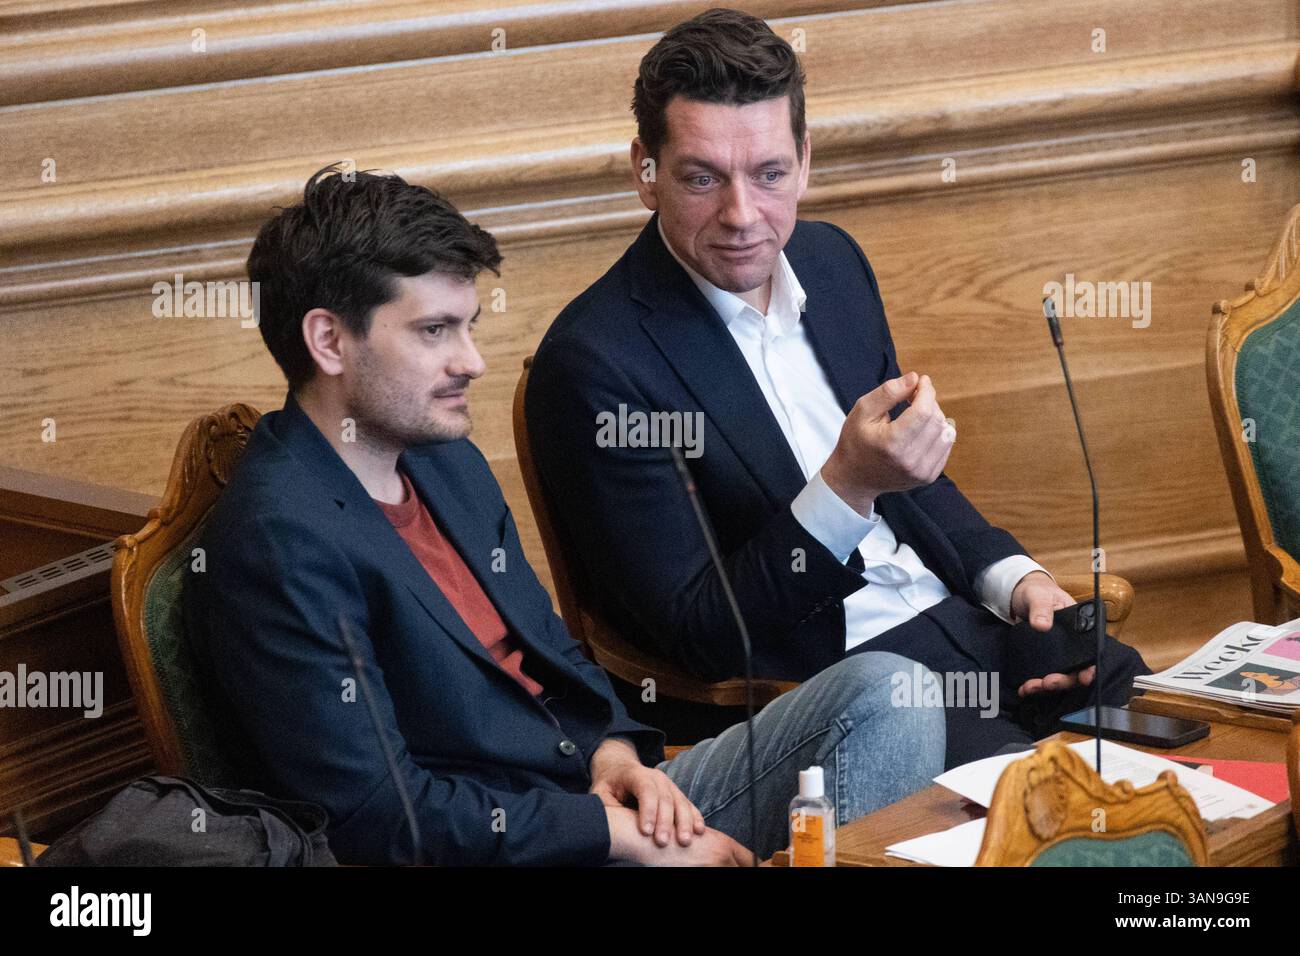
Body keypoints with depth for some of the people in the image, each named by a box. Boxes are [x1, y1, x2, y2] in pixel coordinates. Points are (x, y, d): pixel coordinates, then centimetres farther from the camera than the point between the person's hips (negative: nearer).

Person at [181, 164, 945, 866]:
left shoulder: (446, 461, 12)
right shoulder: (278, 539, -17)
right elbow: (374, 812, -21)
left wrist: (613, 754, 0)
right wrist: (621, 835, -18)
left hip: (596, 797, 10)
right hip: (496, 850, -9)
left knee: (886, 695, -9)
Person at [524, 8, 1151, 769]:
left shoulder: (833, 261, 8)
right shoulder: (594, 363, -15)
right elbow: (698, 641, -16)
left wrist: (1019, 580, 3)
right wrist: (849, 486, -27)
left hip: (959, 619, 8)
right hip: (813, 687, -7)